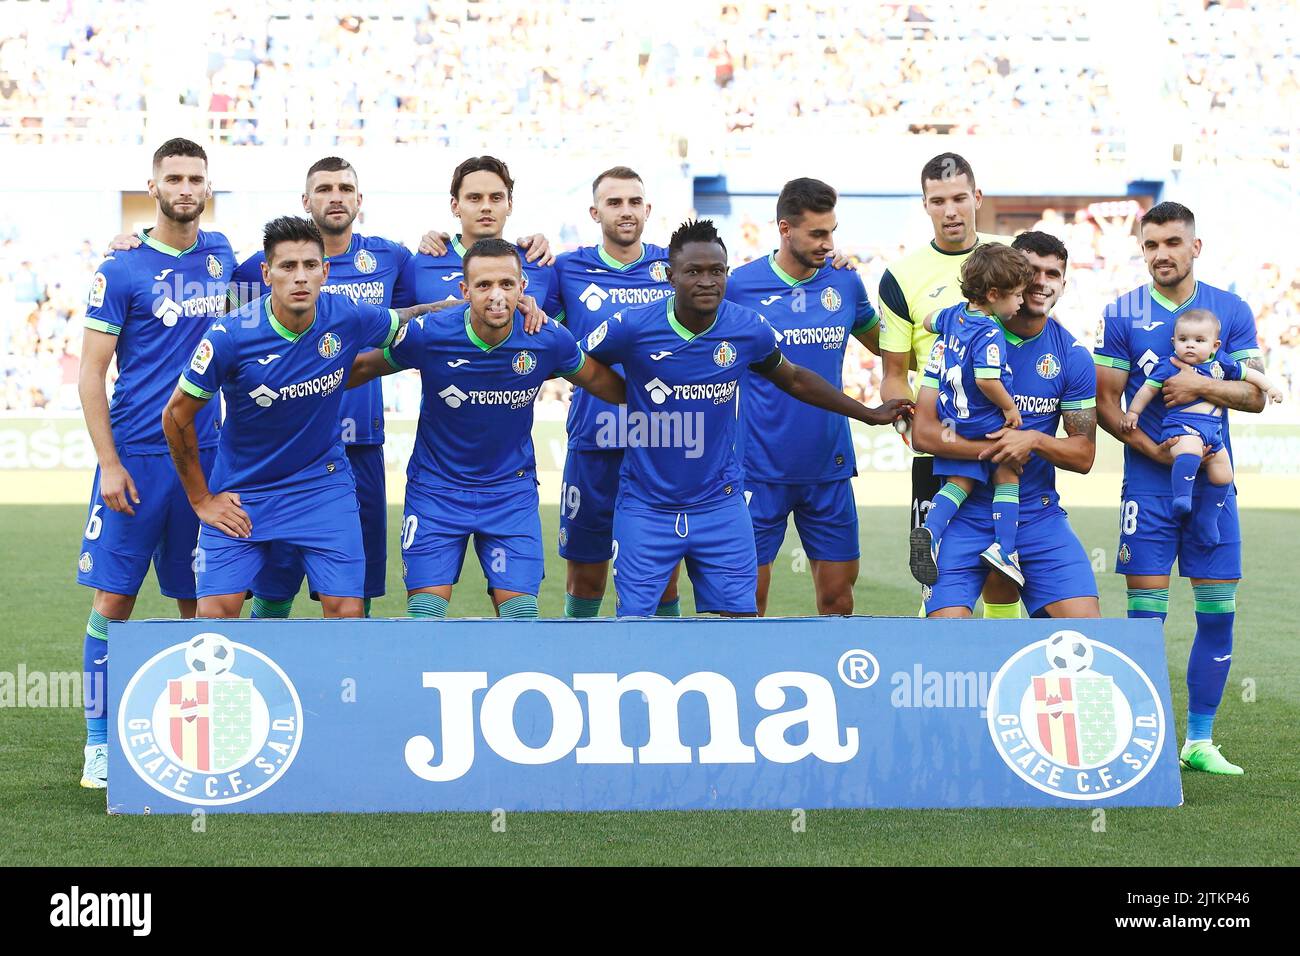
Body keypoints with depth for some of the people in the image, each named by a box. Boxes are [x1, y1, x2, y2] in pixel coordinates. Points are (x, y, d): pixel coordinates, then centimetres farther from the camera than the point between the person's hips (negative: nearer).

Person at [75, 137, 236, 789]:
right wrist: (108, 464, -12)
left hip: (206, 456, 4)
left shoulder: (220, 255, 9)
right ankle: (99, 740, 3)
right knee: (113, 598, -4)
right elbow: (90, 374, -5)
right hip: (136, 456, -4)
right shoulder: (121, 271, -4)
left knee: (198, 601, 8)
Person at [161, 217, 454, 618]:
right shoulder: (230, 336, -19)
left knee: (346, 611, -7)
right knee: (215, 613, -10)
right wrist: (201, 500, -2)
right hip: (241, 494, -2)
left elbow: (410, 319, 11)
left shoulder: (348, 318, -12)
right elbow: (177, 416, -7)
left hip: (324, 483, 2)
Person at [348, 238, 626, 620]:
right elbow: (365, 367, 0)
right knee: (426, 610, -6)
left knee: (521, 610, -4)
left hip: (512, 491, 1)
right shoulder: (428, 336, -18)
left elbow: (596, 379, 9)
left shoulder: (549, 340, -13)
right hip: (435, 487, -1)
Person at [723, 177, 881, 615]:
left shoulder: (845, 282, 4)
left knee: (837, 596, 6)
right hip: (760, 467, -3)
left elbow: (883, 343, 20)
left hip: (829, 466, 3)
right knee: (749, 597, 0)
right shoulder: (740, 285, -6)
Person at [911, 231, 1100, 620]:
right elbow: (924, 432, -7)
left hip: (1039, 515, 2)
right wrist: (997, 449, -19)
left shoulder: (1072, 356, 2)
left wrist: (1035, 441, -17)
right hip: (964, 514, -2)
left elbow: (1084, 455, 4)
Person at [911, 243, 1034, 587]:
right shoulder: (990, 334, -24)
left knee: (958, 482, 9)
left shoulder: (954, 313, 2)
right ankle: (1003, 548, 3)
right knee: (1007, 478, 10)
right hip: (988, 424, -7)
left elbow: (929, 321, 24)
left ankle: (930, 531, -13)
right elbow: (986, 379, -33)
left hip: (954, 426, 7)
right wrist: (1009, 407, -18)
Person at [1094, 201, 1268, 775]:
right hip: (1148, 486, -2)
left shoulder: (1232, 311, 5)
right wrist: (1151, 448, -15)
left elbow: (1256, 394, 2)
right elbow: (1105, 403, -1)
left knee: (1218, 614, 3)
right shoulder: (1122, 314, 1)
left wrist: (1204, 387, -16)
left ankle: (1200, 741, 14)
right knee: (1146, 613, -4)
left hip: (1212, 483, 2)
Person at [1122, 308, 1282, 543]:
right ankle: (1181, 497, -41)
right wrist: (1133, 412, 3)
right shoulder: (1169, 366, -1)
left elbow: (1246, 373, 24)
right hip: (1181, 426, -6)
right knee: (1190, 450, -39)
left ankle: (1207, 517, 21)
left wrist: (1269, 387, 21)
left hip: (1213, 430, 6)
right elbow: (1148, 389, 4)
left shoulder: (1220, 365, 12)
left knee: (1223, 475, 5)